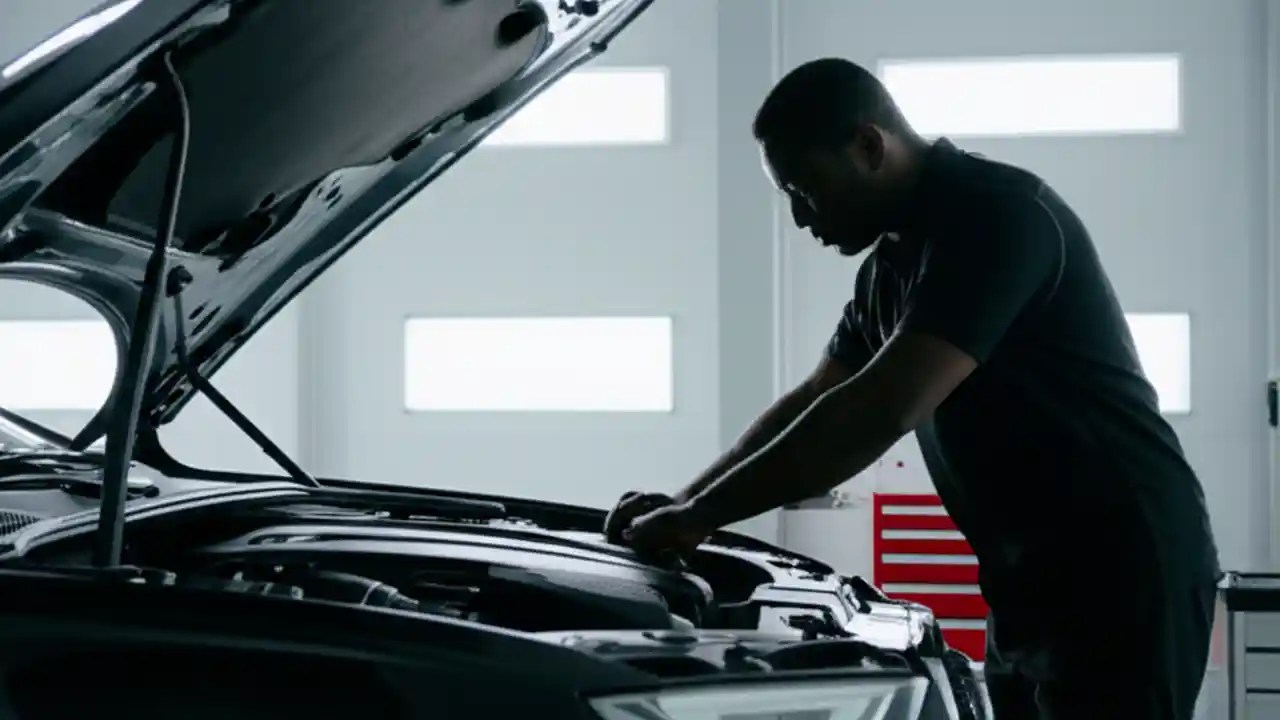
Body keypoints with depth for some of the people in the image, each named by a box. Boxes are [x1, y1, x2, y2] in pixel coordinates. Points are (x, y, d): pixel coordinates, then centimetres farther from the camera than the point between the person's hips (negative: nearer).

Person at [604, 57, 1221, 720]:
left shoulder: (995, 214, -18)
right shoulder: (895, 262, 13)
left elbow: (882, 410, -26)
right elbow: (815, 403, 23)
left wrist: (700, 516, -21)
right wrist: (683, 504, 13)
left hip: (1119, 572, -9)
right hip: (1034, 579, 9)